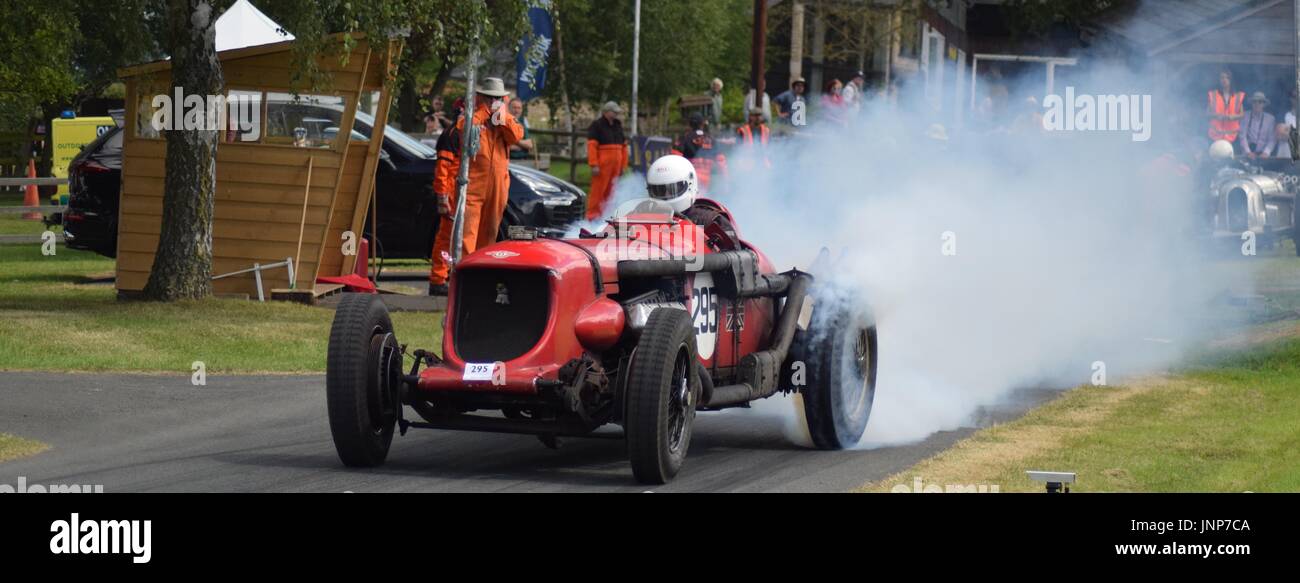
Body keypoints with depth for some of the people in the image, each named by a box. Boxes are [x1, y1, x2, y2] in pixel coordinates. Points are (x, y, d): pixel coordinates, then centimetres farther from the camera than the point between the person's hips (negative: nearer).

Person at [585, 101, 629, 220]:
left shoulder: (618, 126, 20)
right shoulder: (597, 125, -1)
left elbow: (624, 146, 24)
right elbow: (591, 146, -9)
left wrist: (623, 165, 18)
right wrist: (594, 165, -17)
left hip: (615, 165, 7)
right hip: (602, 164, -7)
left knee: (610, 191, 5)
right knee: (598, 189, -9)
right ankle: (592, 215, -8)